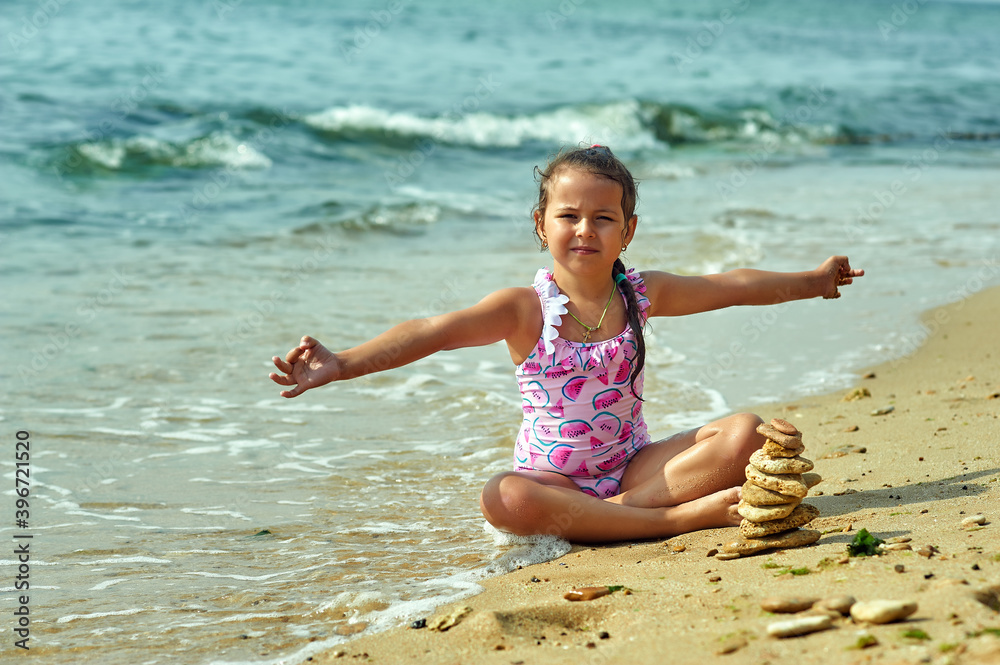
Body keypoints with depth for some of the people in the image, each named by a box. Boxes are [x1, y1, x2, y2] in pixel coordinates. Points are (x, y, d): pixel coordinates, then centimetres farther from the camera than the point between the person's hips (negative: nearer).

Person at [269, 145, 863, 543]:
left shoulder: (640, 294, 3)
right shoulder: (524, 308, -9)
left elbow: (734, 286, 17)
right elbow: (431, 333, -23)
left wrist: (812, 280, 28)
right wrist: (341, 364, -37)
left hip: (633, 465, 4)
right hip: (552, 477, -3)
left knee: (744, 434, -16)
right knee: (503, 499, -38)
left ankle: (601, 518, -27)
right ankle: (682, 517, -37)